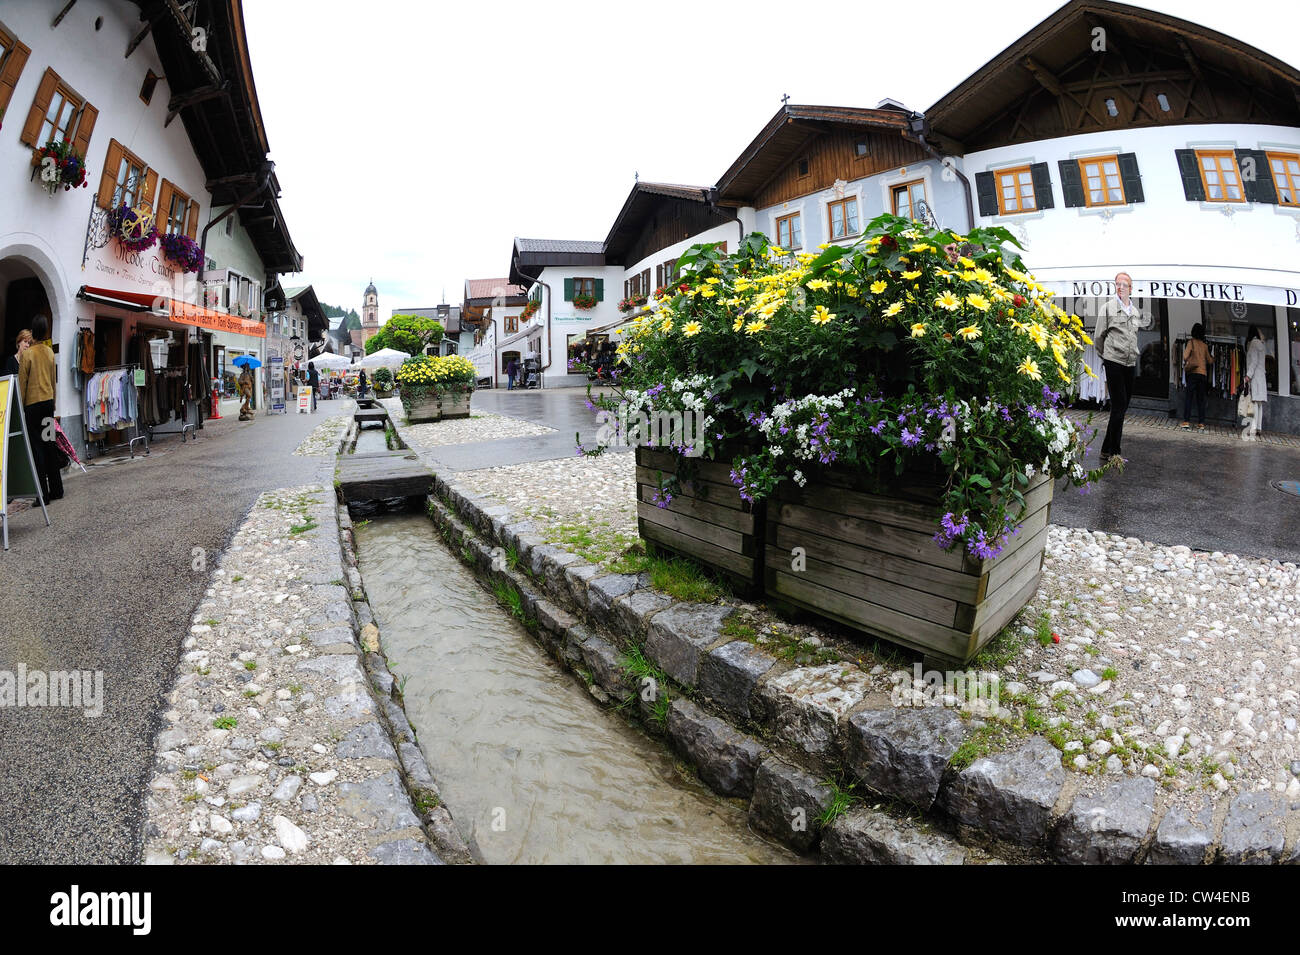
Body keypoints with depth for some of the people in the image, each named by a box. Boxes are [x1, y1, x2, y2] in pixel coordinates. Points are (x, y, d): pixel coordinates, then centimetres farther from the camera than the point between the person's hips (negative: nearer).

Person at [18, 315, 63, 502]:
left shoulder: (27, 354, -9)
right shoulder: (50, 352, 7)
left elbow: (22, 383, -7)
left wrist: (20, 406, 1)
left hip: (33, 404, -5)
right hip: (48, 401, 5)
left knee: (37, 446, -4)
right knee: (50, 444, 10)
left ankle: (43, 493, -5)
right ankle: (56, 489, 14)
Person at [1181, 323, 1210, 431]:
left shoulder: (1191, 342, 1)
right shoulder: (1205, 345, 12)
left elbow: (1185, 356, -9)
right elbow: (1209, 360, 17)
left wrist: (1185, 363, 10)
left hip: (1193, 373, -4)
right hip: (1204, 373, 4)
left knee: (1188, 398, -4)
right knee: (1201, 399, 6)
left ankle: (1186, 422, -11)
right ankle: (1201, 423, 3)